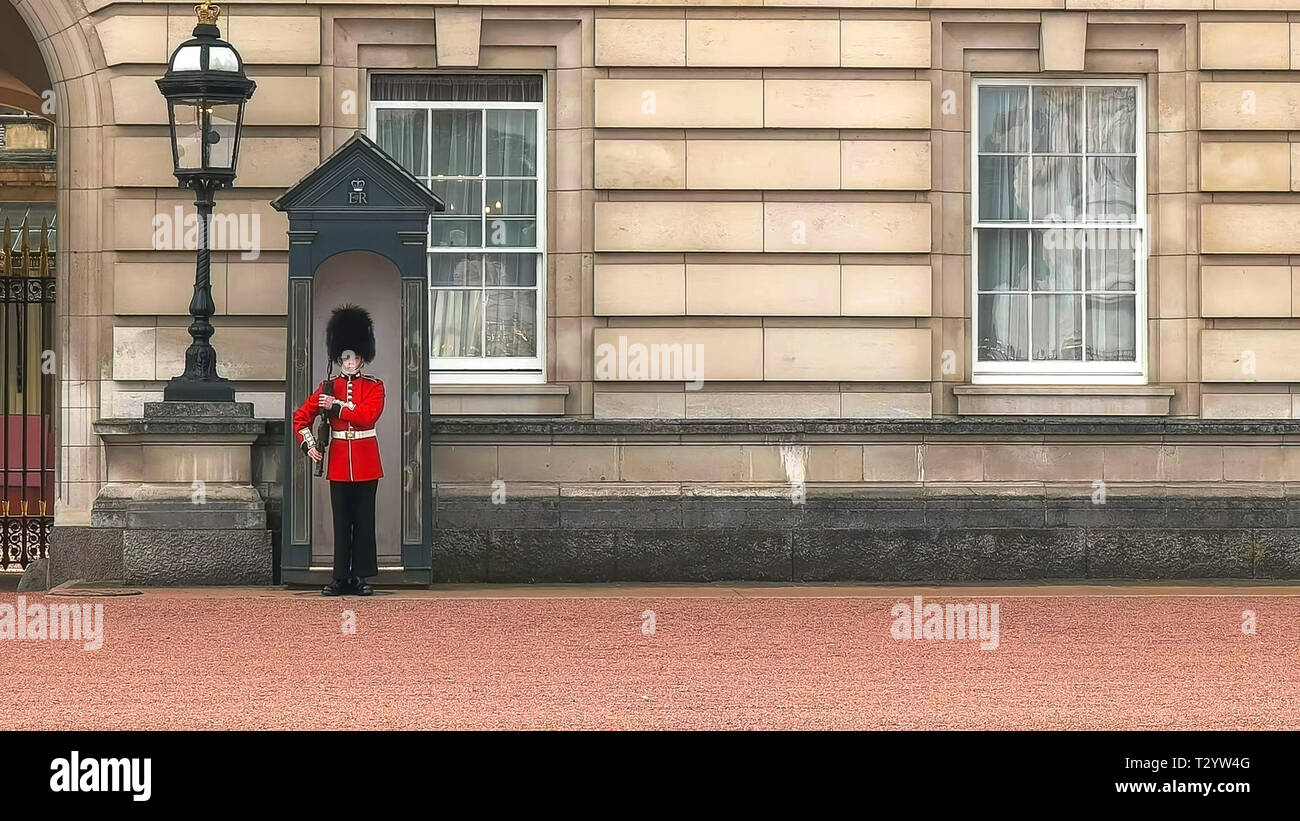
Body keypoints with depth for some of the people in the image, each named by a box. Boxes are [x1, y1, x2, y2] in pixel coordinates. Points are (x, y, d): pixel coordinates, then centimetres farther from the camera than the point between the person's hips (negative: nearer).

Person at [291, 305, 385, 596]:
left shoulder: (374, 386, 0)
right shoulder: (328, 387, 6)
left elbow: (368, 415, -18)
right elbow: (301, 418, 7)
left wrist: (336, 406, -17)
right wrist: (308, 445, -5)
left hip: (366, 464, -2)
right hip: (339, 463, 2)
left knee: (364, 521, 2)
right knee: (342, 522, 4)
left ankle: (361, 577, 5)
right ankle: (341, 577, 6)